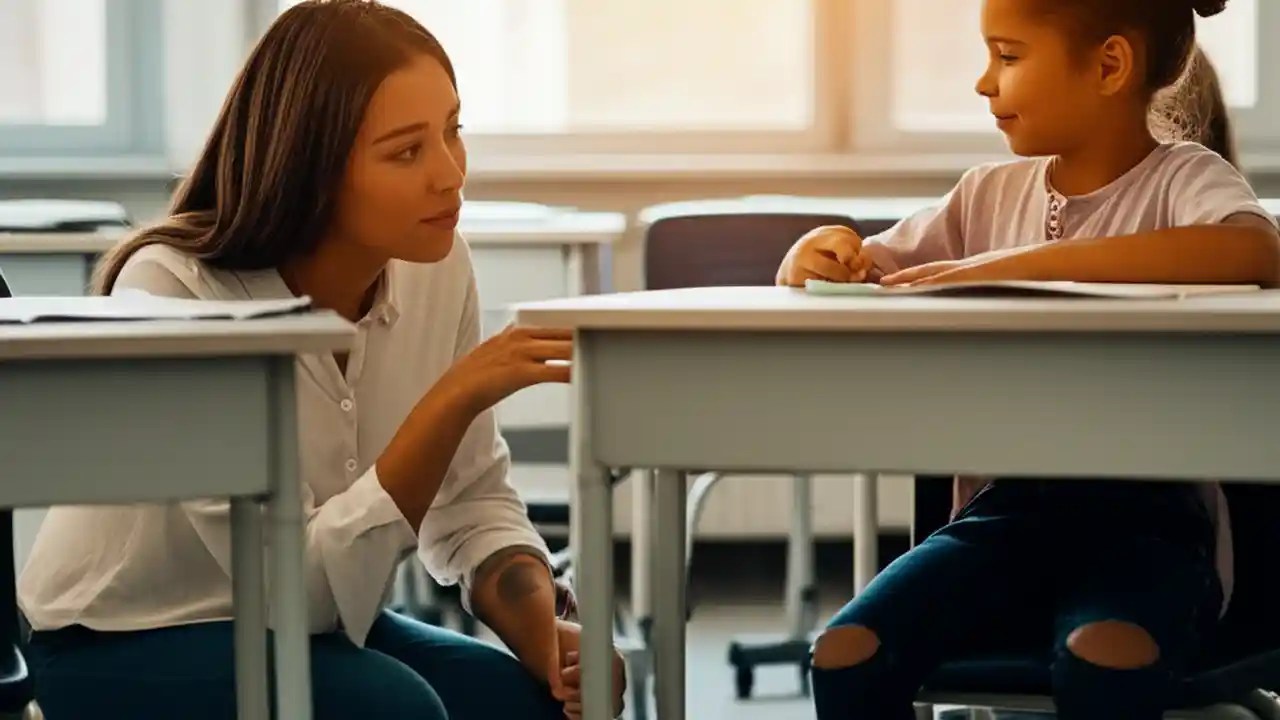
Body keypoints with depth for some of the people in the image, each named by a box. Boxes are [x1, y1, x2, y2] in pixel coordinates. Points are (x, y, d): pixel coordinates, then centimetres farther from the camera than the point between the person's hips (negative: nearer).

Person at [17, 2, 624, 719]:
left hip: (311, 635, 5)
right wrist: (456, 400, -35)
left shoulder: (437, 268, -10)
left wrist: (554, 633, -20)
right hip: (121, 651, -5)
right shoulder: (172, 292, -26)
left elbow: (473, 506, -1)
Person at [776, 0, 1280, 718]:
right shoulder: (991, 193, 10)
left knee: (1101, 660, -36)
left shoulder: (1181, 177, -5)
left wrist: (1018, 265, -30)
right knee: (847, 655, -19)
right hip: (1009, 506, 5)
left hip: (1150, 509, -5)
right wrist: (814, 258, -10)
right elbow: (856, 275, 17)